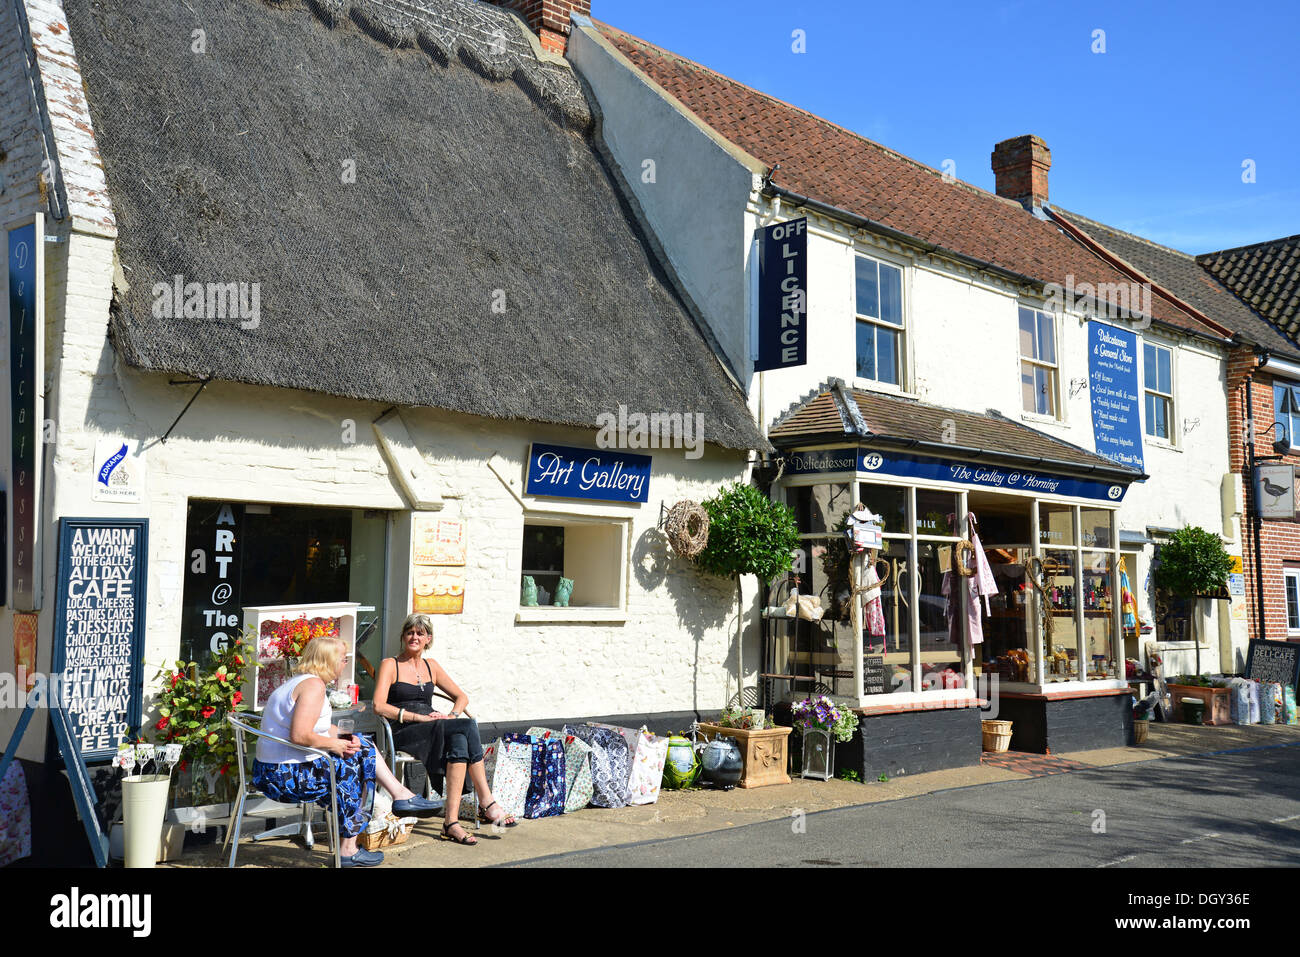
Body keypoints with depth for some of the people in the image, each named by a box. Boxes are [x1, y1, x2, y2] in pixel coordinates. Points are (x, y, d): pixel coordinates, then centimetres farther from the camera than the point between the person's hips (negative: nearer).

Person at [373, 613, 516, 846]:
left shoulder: (431, 666, 20)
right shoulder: (390, 665, 4)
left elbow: (462, 697, 22)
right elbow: (379, 706, -10)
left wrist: (453, 715, -1)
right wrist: (417, 717, -17)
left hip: (435, 732, 5)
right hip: (404, 734, -5)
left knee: (459, 742, -32)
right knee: (468, 727, -29)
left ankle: (451, 821, -36)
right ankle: (488, 805, -29)